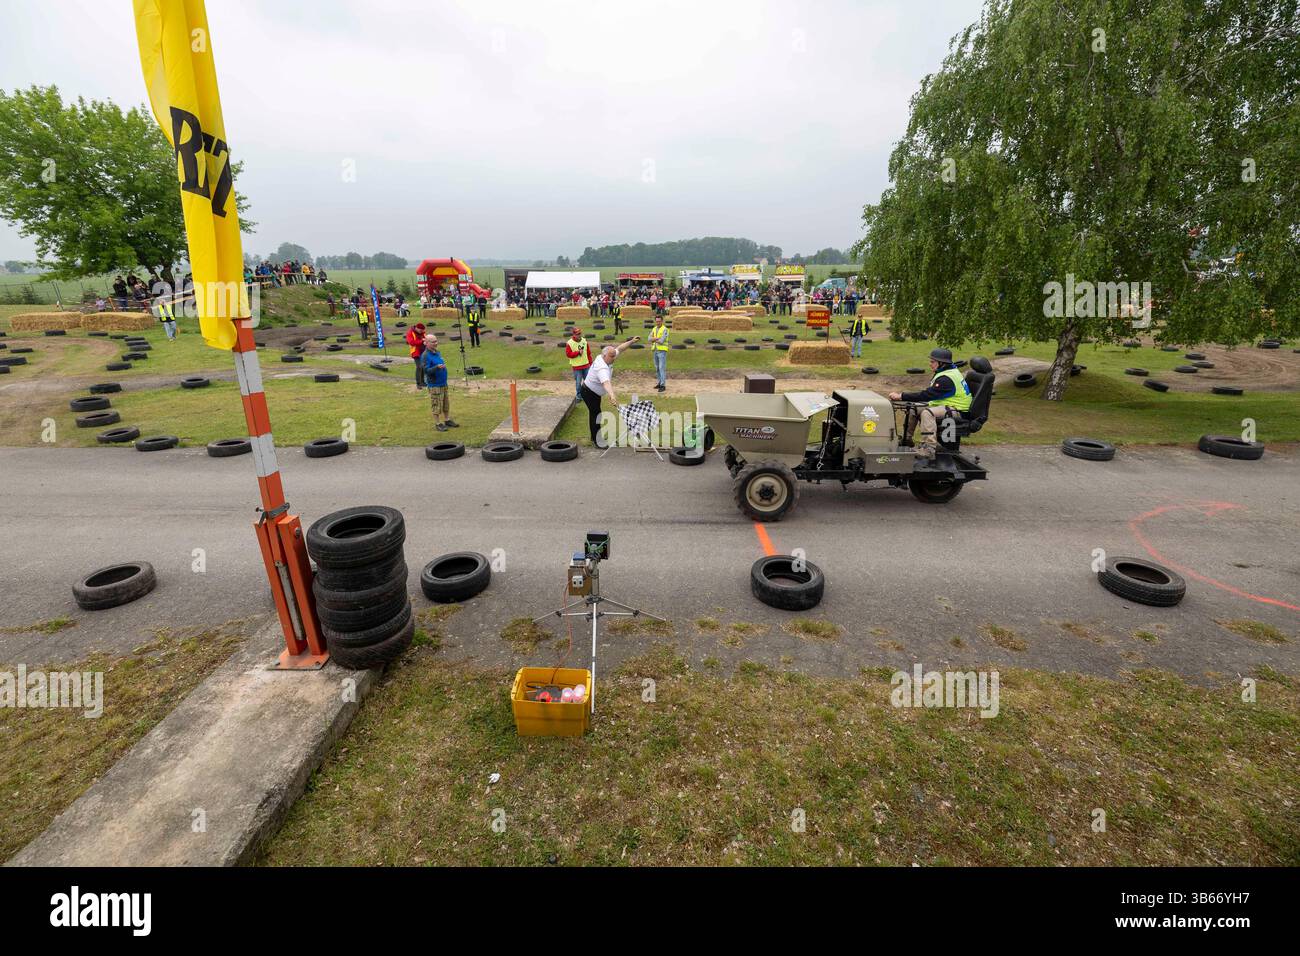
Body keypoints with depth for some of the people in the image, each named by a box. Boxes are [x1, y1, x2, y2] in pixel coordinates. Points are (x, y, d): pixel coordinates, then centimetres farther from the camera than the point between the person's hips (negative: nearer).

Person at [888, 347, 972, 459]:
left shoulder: (946, 379, -22)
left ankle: (929, 449, -41)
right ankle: (906, 439, 15)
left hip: (956, 410, -11)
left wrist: (901, 396, -29)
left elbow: (926, 395, -29)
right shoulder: (945, 373, 12)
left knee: (927, 413, -36)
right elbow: (929, 393, 11)